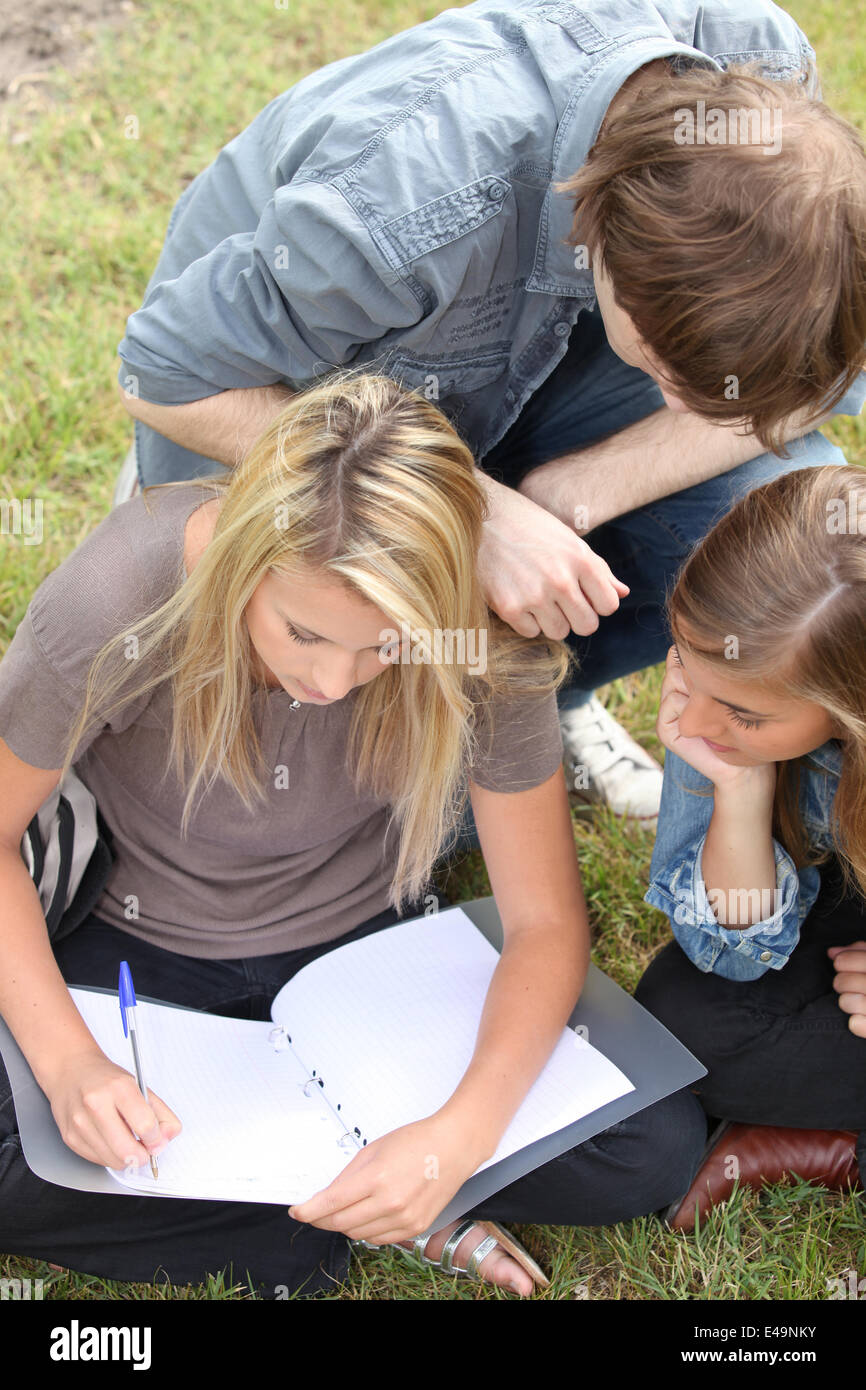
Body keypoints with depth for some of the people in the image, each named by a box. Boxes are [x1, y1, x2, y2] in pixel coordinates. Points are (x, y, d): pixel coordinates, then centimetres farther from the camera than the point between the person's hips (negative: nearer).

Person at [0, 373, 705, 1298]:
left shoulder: (483, 644, -25)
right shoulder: (114, 603, -29)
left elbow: (545, 922, -18)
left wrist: (463, 1135, -34)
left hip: (367, 942, 0)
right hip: (147, 949, 1)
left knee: (656, 1146, -17)